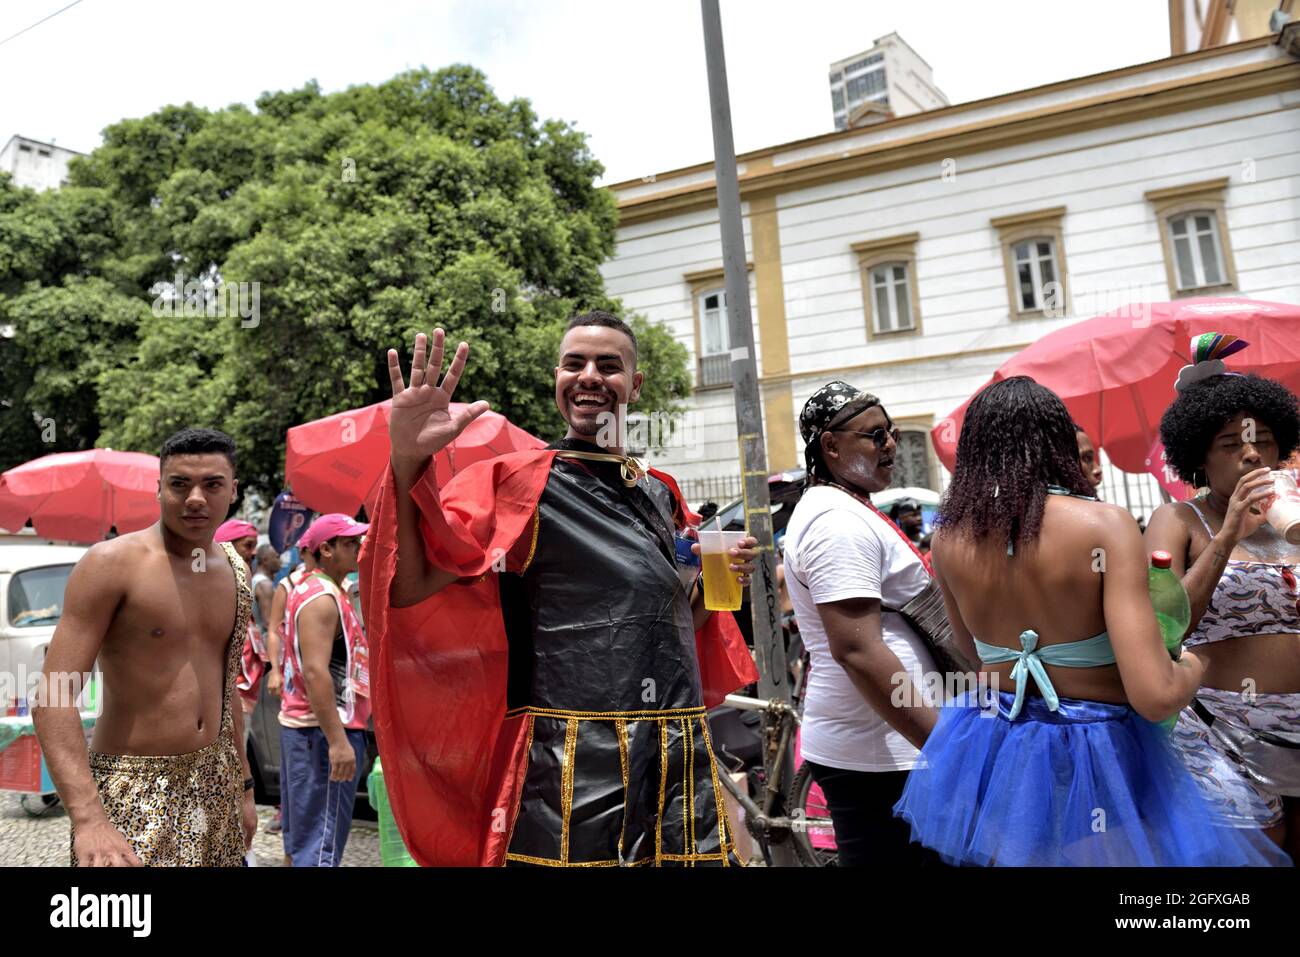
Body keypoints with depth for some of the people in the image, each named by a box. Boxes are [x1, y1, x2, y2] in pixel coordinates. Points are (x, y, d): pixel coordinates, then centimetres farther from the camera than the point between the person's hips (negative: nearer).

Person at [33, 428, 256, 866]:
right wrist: (88, 819, -28)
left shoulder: (235, 571, 5)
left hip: (216, 784, 5)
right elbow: (53, 697, -18)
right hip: (133, 791, -5)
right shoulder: (112, 563, -13)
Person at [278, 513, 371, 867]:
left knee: (302, 829, 19)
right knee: (322, 841, -6)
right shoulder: (322, 598, -17)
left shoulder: (316, 590, 15)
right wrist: (337, 741, -28)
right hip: (324, 730, -10)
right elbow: (315, 672, -26)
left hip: (299, 724, 10)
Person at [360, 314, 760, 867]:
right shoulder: (518, 481, -5)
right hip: (571, 767, -5)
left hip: (680, 758, 6)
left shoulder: (661, 495, 12)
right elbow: (409, 591, -16)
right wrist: (407, 461, -27)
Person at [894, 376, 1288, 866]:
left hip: (993, 755, 4)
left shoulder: (949, 538, -5)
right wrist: (1193, 665, -2)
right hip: (1101, 761, -4)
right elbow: (1156, 696, -22)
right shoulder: (1105, 524, -18)